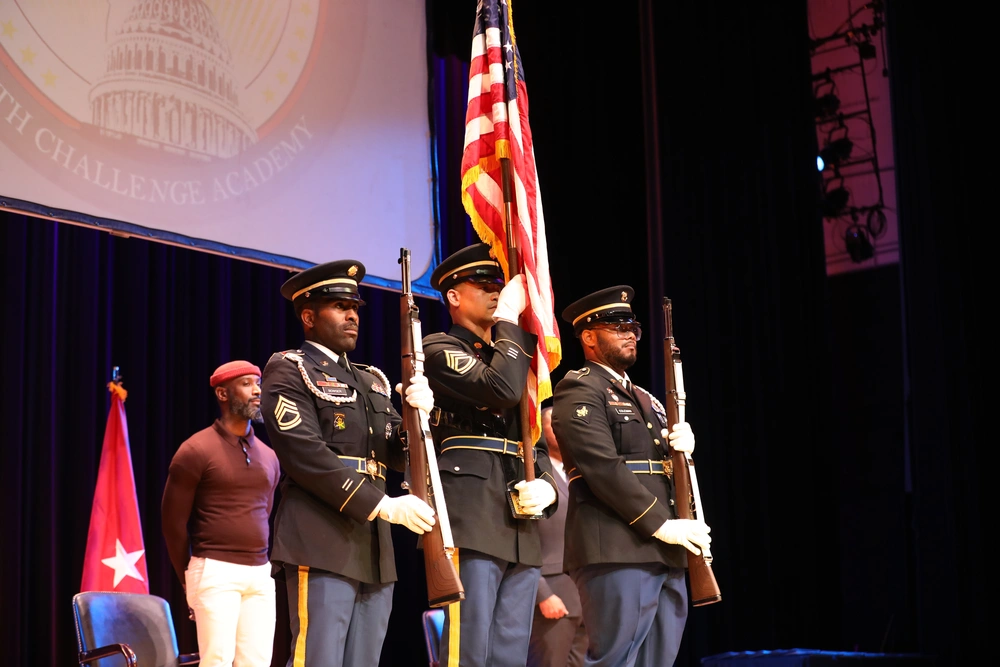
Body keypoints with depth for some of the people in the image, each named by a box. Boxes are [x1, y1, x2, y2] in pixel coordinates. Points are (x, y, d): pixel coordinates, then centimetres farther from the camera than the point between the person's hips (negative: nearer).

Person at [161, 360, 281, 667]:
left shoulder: (269, 456, 14)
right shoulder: (197, 450, -5)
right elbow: (173, 520, -1)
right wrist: (189, 578, 6)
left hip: (260, 574, 6)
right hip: (216, 572, -5)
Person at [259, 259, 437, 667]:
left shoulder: (372, 380, 23)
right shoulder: (288, 370, 1)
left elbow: (398, 457, 17)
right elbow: (305, 454, -13)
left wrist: (417, 414, -5)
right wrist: (383, 506, -17)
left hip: (375, 550, 7)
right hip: (321, 545, -7)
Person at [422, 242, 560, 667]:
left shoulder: (509, 357, 26)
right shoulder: (439, 350, 1)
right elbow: (501, 389, -18)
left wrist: (545, 486, 2)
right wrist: (509, 317, -7)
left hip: (522, 533, 8)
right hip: (472, 526, -8)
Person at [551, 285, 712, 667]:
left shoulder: (643, 399, 25)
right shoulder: (579, 391, -3)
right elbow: (603, 467, -14)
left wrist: (681, 446, 1)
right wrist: (661, 524, -16)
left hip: (665, 553, 8)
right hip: (617, 550, -8)